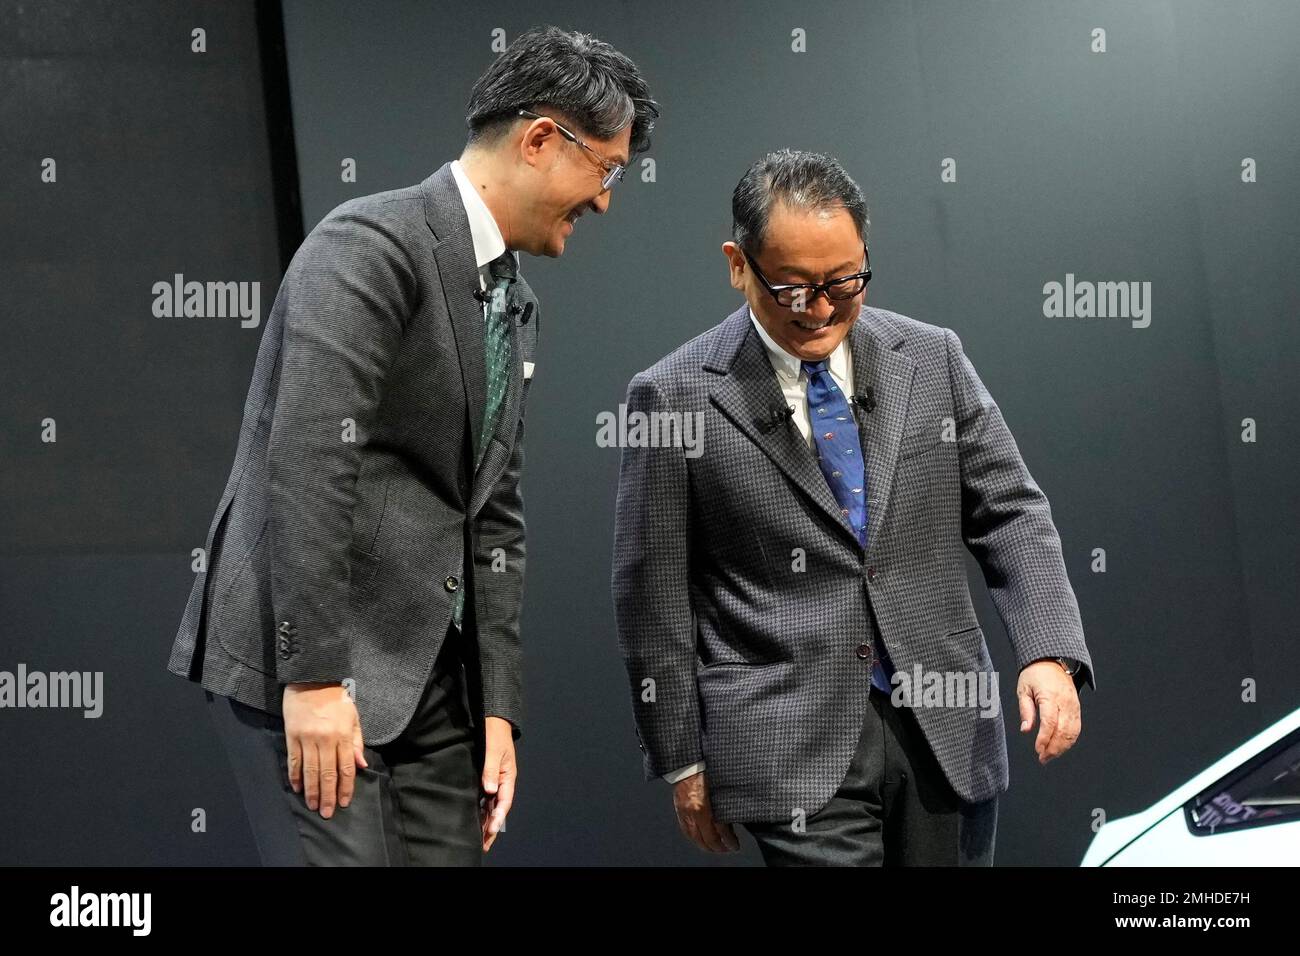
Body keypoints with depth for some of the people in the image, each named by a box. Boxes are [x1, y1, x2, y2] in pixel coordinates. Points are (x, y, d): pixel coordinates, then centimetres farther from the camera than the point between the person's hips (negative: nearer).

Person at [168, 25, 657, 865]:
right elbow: (306, 465, -21)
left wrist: (498, 708, 10)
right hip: (305, 661, -8)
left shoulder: (515, 306, 16)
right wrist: (314, 676, -25)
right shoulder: (371, 245, -12)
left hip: (432, 669, 8)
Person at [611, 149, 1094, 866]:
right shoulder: (676, 397, -5)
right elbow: (652, 593, -1)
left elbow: (1010, 512, 8)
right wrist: (682, 760, 0)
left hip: (946, 731, 4)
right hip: (791, 747, -4)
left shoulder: (932, 360, 6)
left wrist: (1049, 652, -7)